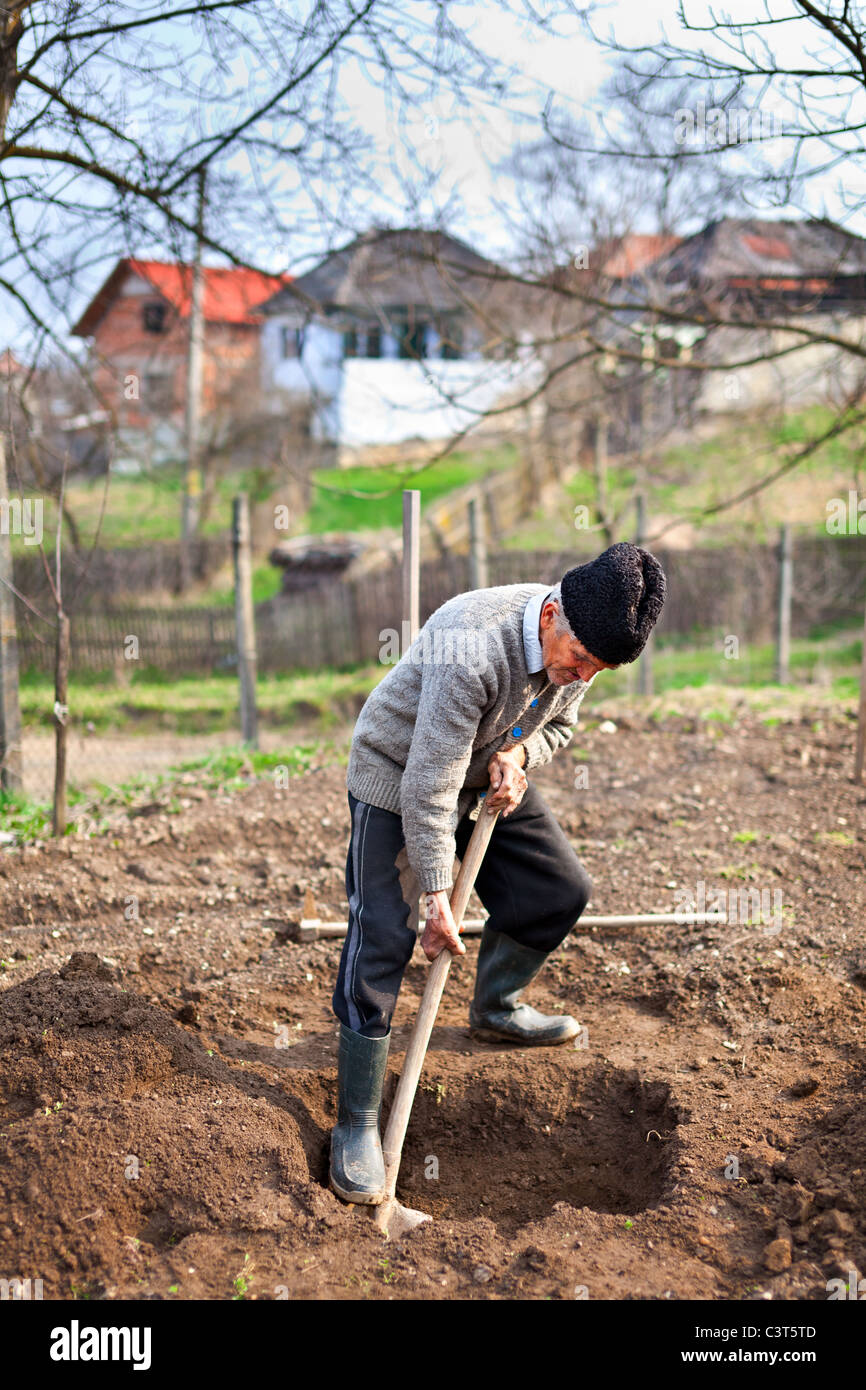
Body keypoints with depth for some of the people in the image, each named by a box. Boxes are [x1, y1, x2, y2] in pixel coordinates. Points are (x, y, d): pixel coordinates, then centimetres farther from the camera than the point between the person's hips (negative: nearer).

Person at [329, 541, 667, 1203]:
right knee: (382, 938, -15)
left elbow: (558, 723, 7)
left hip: (489, 779, 7)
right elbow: (429, 786, -34)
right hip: (397, 776, -7)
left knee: (562, 891, 8)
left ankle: (495, 1009, 35)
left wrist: (518, 754, -17)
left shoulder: (579, 649, -15)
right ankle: (357, 1124, -7)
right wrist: (436, 898, -29)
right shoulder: (471, 649, -39)